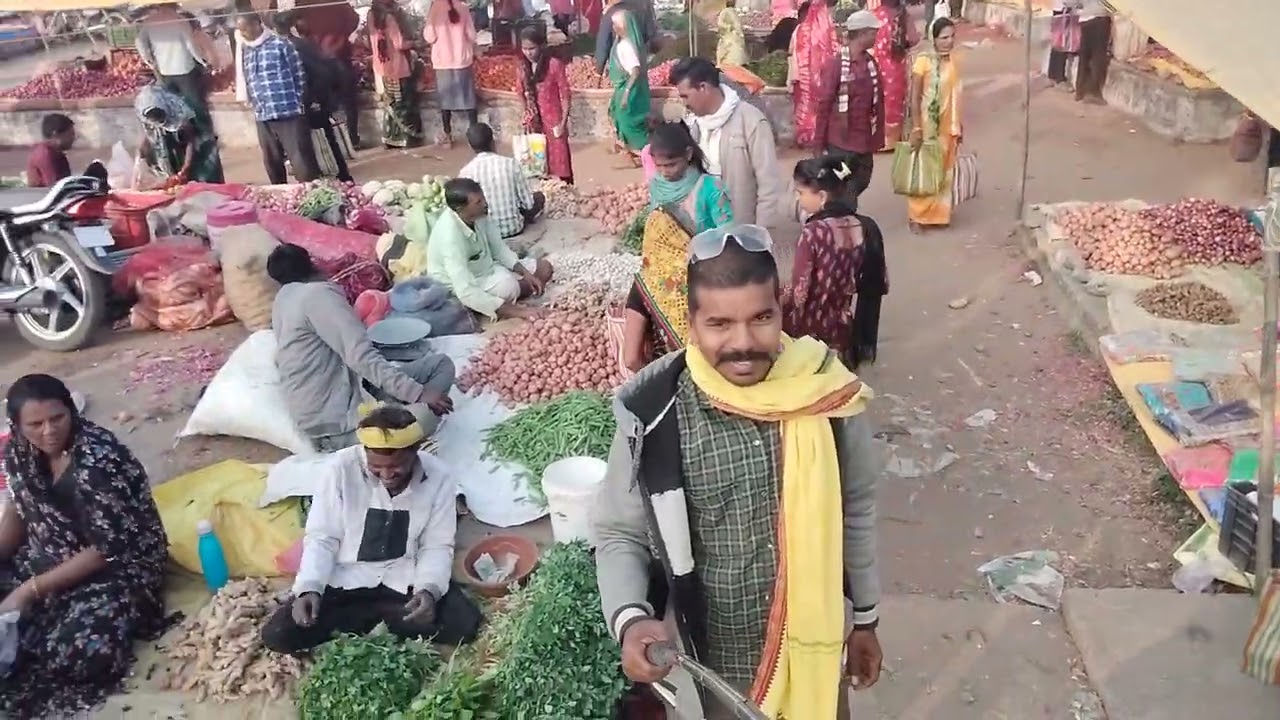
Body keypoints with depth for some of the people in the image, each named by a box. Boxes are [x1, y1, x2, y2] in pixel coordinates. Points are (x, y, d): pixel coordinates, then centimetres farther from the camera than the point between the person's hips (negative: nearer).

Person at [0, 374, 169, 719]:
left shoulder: (96, 460, -29)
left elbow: (107, 548, -25)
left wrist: (32, 589, -24)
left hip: (120, 565, -7)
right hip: (54, 555, 7)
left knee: (77, 652, -28)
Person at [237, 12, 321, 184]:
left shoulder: (280, 44, -5)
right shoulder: (247, 51, 13)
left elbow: (299, 74, -3)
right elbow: (248, 82, 19)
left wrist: (297, 102, -1)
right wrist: (255, 105, 11)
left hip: (289, 113, -6)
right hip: (263, 117, 6)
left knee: (302, 162, -5)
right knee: (272, 164, 13)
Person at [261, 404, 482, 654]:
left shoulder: (439, 477, -16)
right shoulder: (339, 468, -19)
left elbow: (437, 546, -7)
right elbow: (321, 538, -10)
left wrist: (428, 589, -25)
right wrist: (309, 588, -27)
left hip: (405, 579, 1)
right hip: (345, 579, 0)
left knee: (465, 623, -21)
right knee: (277, 635, -19)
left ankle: (367, 618, -4)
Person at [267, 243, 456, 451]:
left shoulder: (284, 298, 17)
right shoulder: (317, 293, -13)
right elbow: (361, 356, -24)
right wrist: (418, 393, -27)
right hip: (336, 420, -11)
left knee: (441, 364, 4)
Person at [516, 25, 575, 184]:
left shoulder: (554, 65, -11)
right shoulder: (522, 69, 4)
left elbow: (565, 95, -9)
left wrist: (563, 122, -13)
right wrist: (524, 117, 5)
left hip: (553, 122, -5)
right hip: (533, 124, 5)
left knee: (561, 163, 0)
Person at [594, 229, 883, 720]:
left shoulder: (828, 393, -15)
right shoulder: (654, 415, -21)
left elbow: (856, 508, 0)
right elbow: (618, 534, -8)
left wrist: (864, 617, 10)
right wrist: (630, 619, -26)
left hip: (813, 647, 2)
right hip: (706, 657, -1)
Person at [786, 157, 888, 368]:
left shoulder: (813, 232, -22)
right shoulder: (863, 228, -4)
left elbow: (798, 292, -20)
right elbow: (878, 283, 5)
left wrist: (776, 300, -2)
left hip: (808, 329, -7)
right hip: (840, 327, 7)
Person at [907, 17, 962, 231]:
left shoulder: (952, 62, 5)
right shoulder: (923, 61, -14)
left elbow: (954, 97, 11)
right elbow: (914, 98, -16)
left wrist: (957, 126, 13)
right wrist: (916, 129, -20)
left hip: (947, 126, 6)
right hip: (927, 125, -6)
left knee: (944, 172, 13)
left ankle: (938, 213, 26)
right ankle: (917, 216, 13)